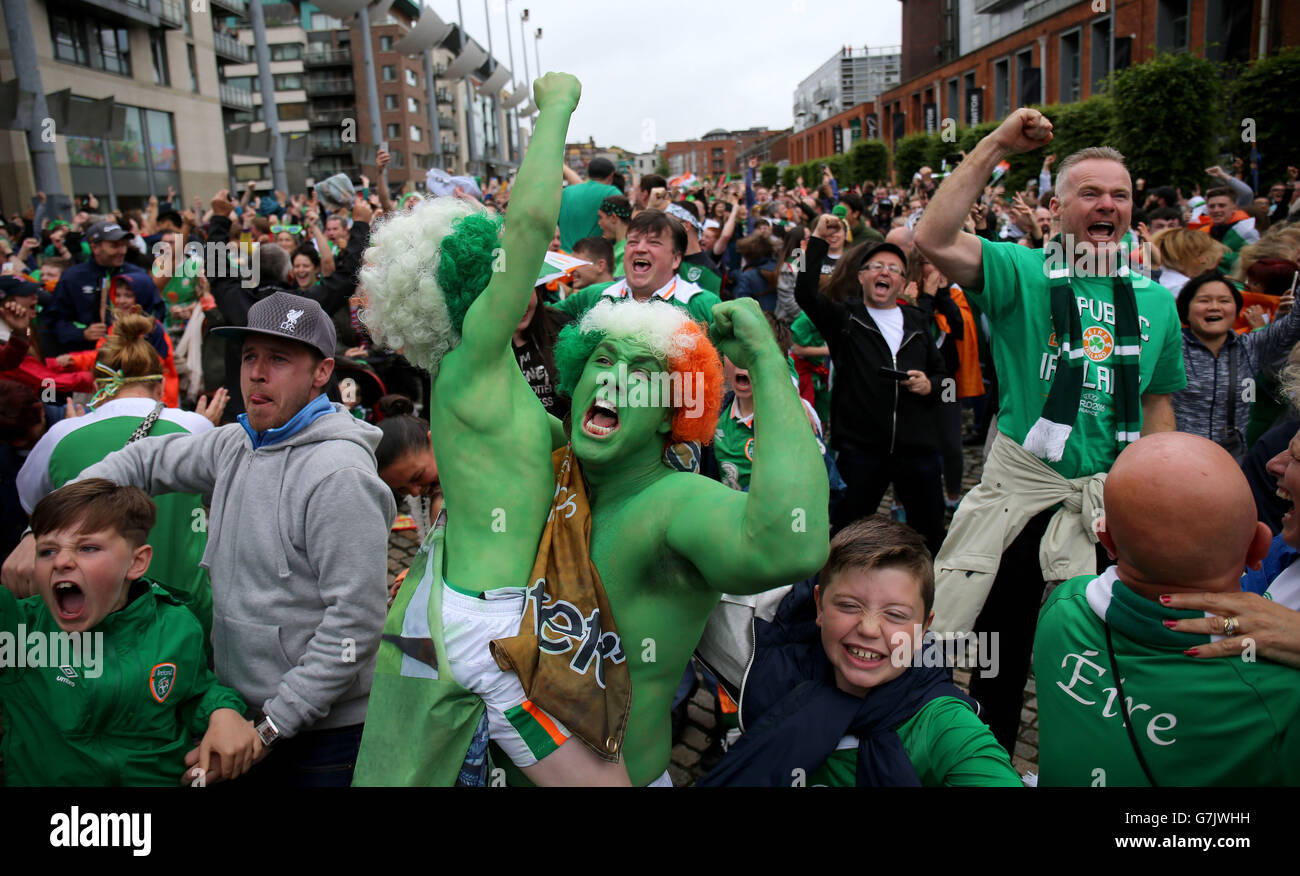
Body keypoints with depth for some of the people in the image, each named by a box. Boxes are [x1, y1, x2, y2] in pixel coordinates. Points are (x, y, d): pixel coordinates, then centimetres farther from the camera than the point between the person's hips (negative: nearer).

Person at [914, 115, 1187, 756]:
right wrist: (996, 147, -21)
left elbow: (1157, 404, 13)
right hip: (1019, 487, -3)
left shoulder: (1155, 301, 7)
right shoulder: (1022, 273, -6)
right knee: (1001, 638, 11)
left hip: (1113, 499, 3)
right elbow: (933, 240, -23)